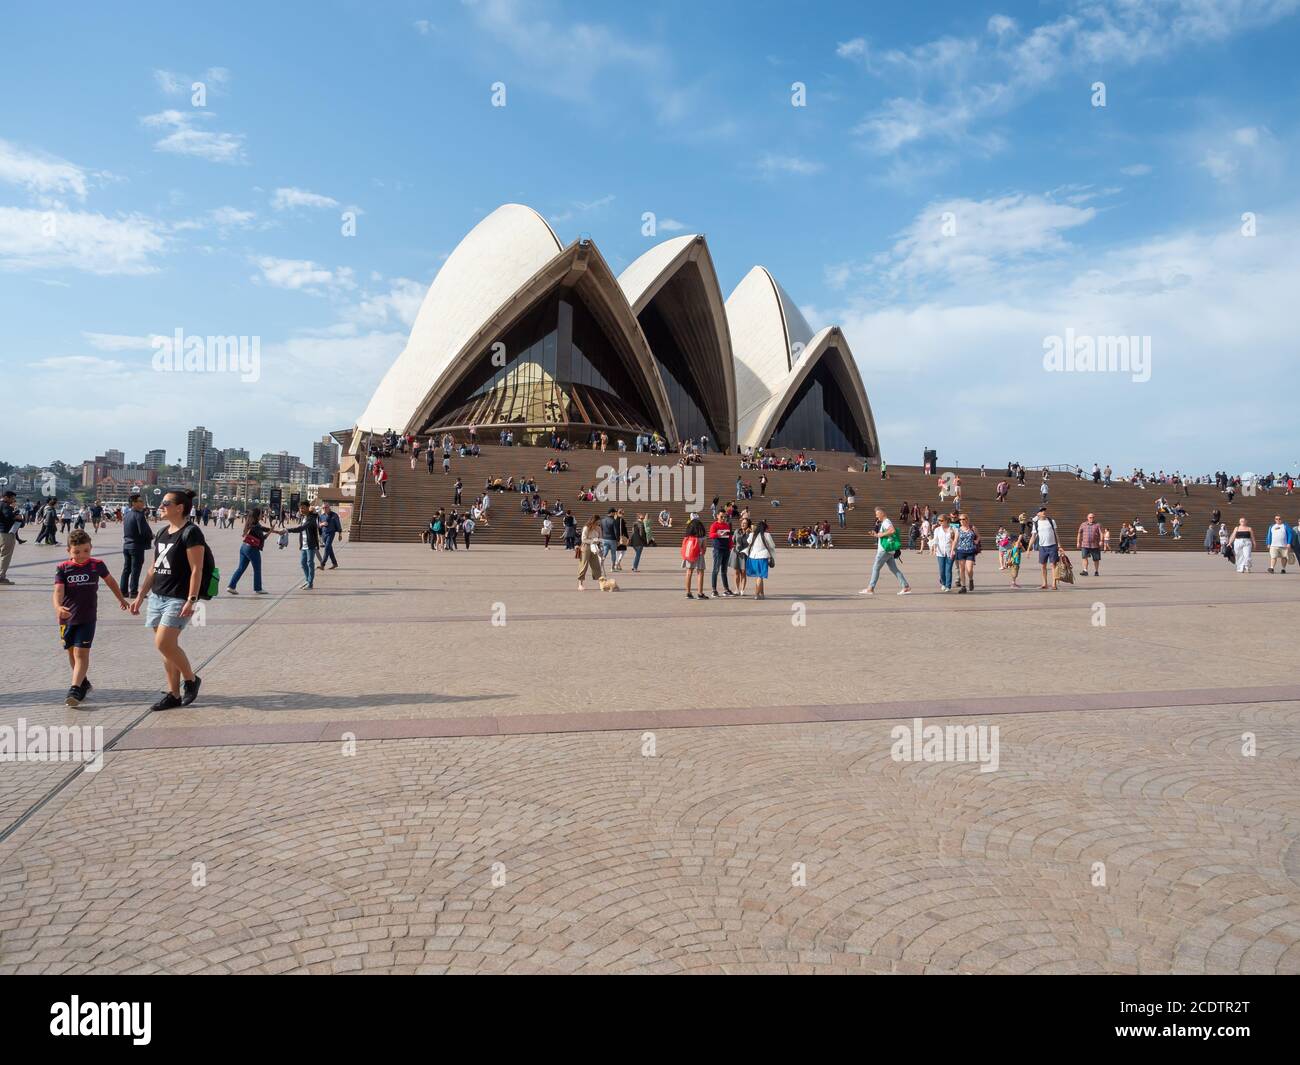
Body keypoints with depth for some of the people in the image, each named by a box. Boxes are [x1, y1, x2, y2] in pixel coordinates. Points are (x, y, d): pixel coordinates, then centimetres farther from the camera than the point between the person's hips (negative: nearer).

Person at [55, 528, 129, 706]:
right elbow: (58, 591, -16)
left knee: (81, 653, -12)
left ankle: (75, 689, -17)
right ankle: (84, 683, 32)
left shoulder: (97, 565, -2)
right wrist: (58, 607, -37)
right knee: (72, 652, 15)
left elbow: (110, 581, 17)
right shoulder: (62, 568, -4)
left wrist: (121, 599, 30)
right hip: (67, 618, 2)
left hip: (87, 619, -2)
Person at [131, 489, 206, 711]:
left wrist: (191, 600, -22)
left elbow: (196, 570, -16)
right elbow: (153, 569, 20)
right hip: (157, 597, 8)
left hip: (178, 599, -8)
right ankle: (173, 694, 16)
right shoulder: (162, 534, 15)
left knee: (164, 643, -16)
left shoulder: (191, 533, -11)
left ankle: (190, 679, 6)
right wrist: (140, 596, 18)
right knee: (167, 646, 9)